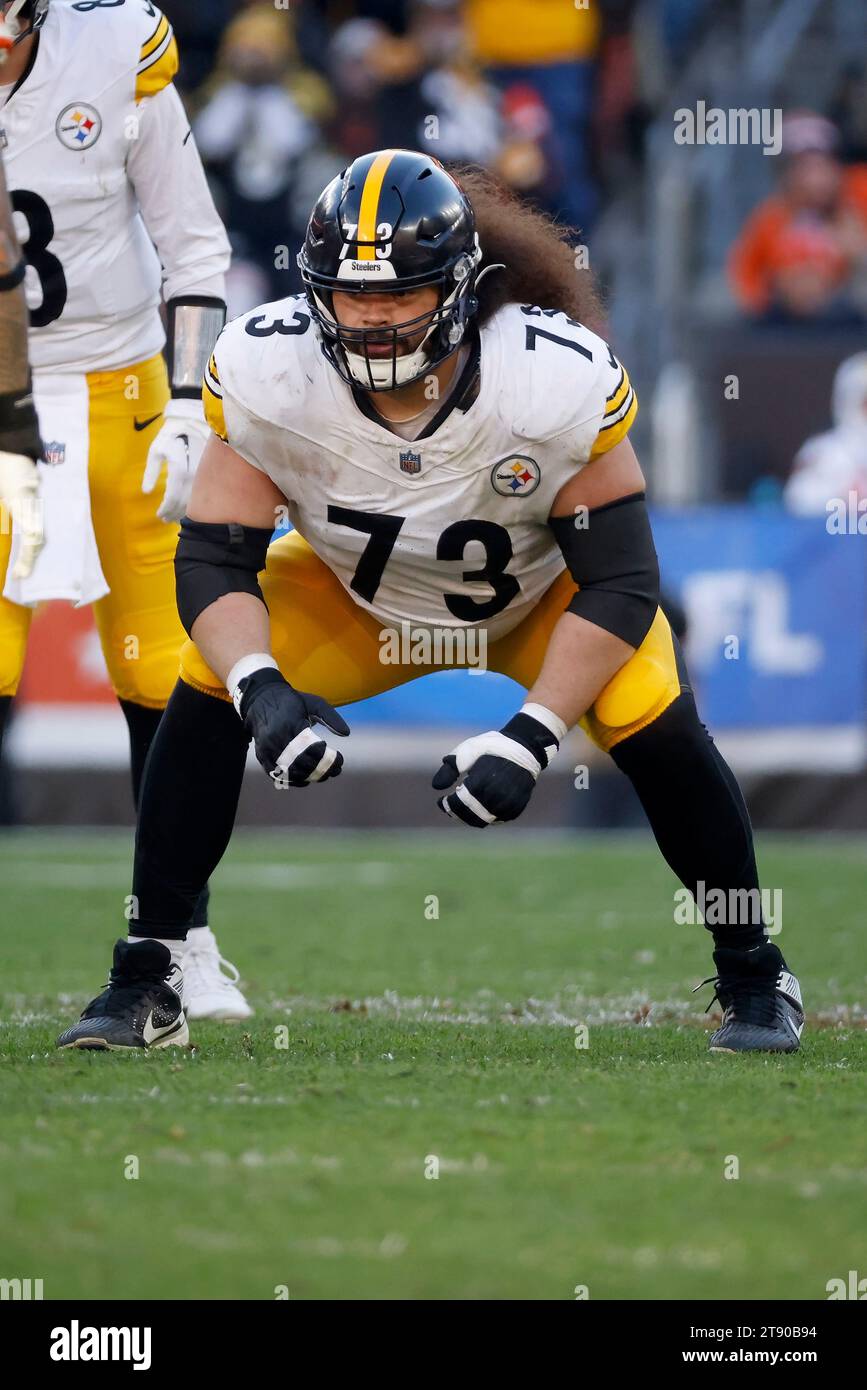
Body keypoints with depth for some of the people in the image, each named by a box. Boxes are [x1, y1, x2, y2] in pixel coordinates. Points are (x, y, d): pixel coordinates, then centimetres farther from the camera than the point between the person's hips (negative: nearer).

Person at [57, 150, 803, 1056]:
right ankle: (146, 980, -7)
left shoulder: (557, 380, -36)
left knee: (652, 723, -25)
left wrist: (531, 736, -38)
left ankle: (752, 974, 1)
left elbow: (620, 581, -28)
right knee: (209, 691, -21)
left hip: (546, 592, -2)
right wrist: (261, 688, -45)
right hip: (352, 595, 2)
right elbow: (213, 559, -25)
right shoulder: (267, 373, -32)